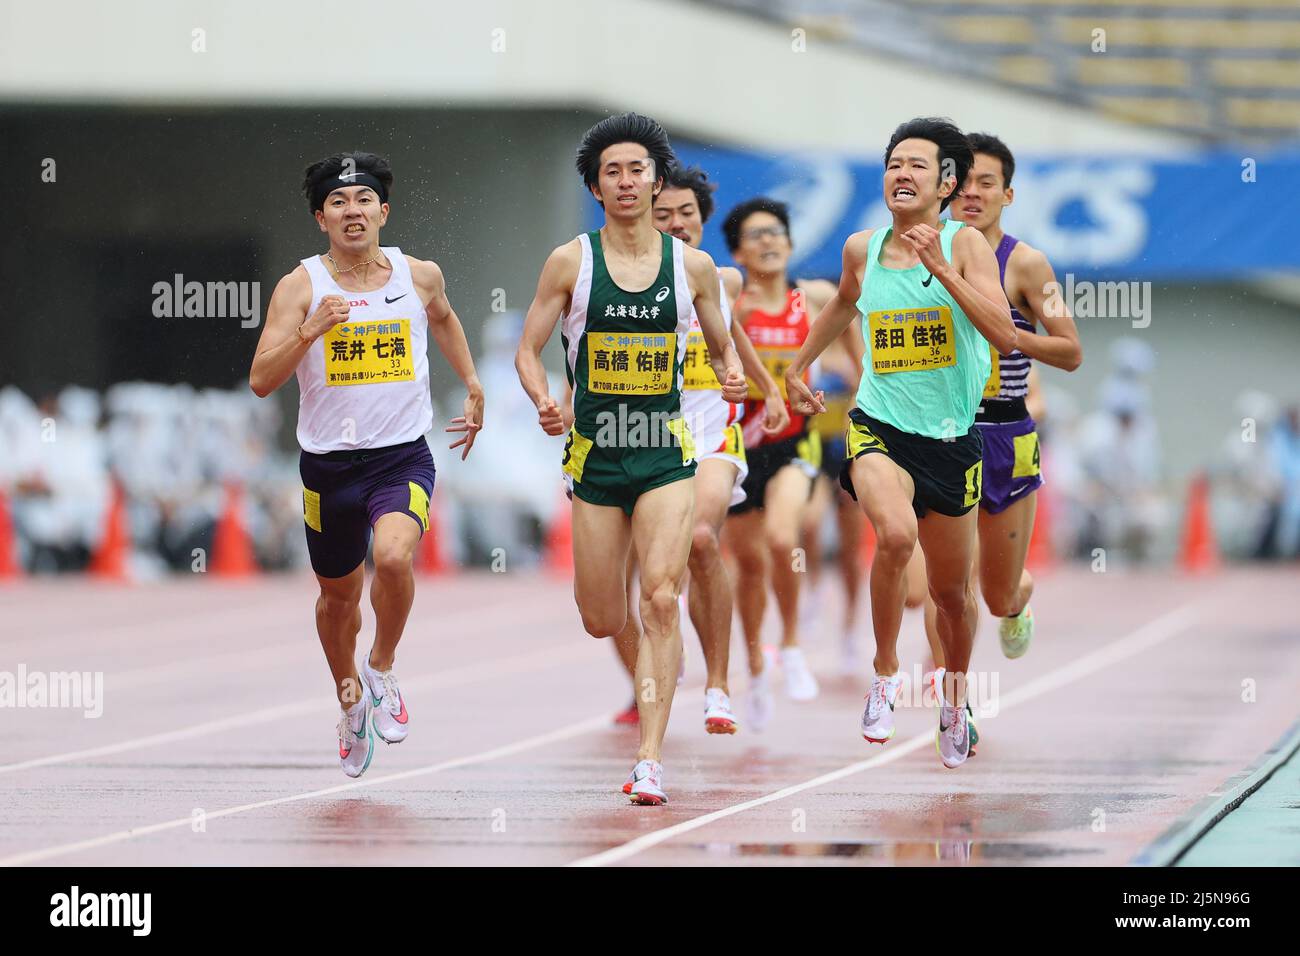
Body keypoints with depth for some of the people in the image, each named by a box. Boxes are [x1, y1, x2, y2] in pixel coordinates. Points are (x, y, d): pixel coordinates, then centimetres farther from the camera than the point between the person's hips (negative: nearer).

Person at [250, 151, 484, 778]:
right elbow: (261, 381, -14)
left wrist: (473, 388, 27)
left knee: (393, 556, -29)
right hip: (328, 463, 1)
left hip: (403, 456, -1)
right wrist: (310, 332, -28)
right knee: (339, 594, 16)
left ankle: (382, 671, -2)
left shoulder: (421, 276, 1)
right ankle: (350, 700, 44)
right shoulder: (301, 287, -7)